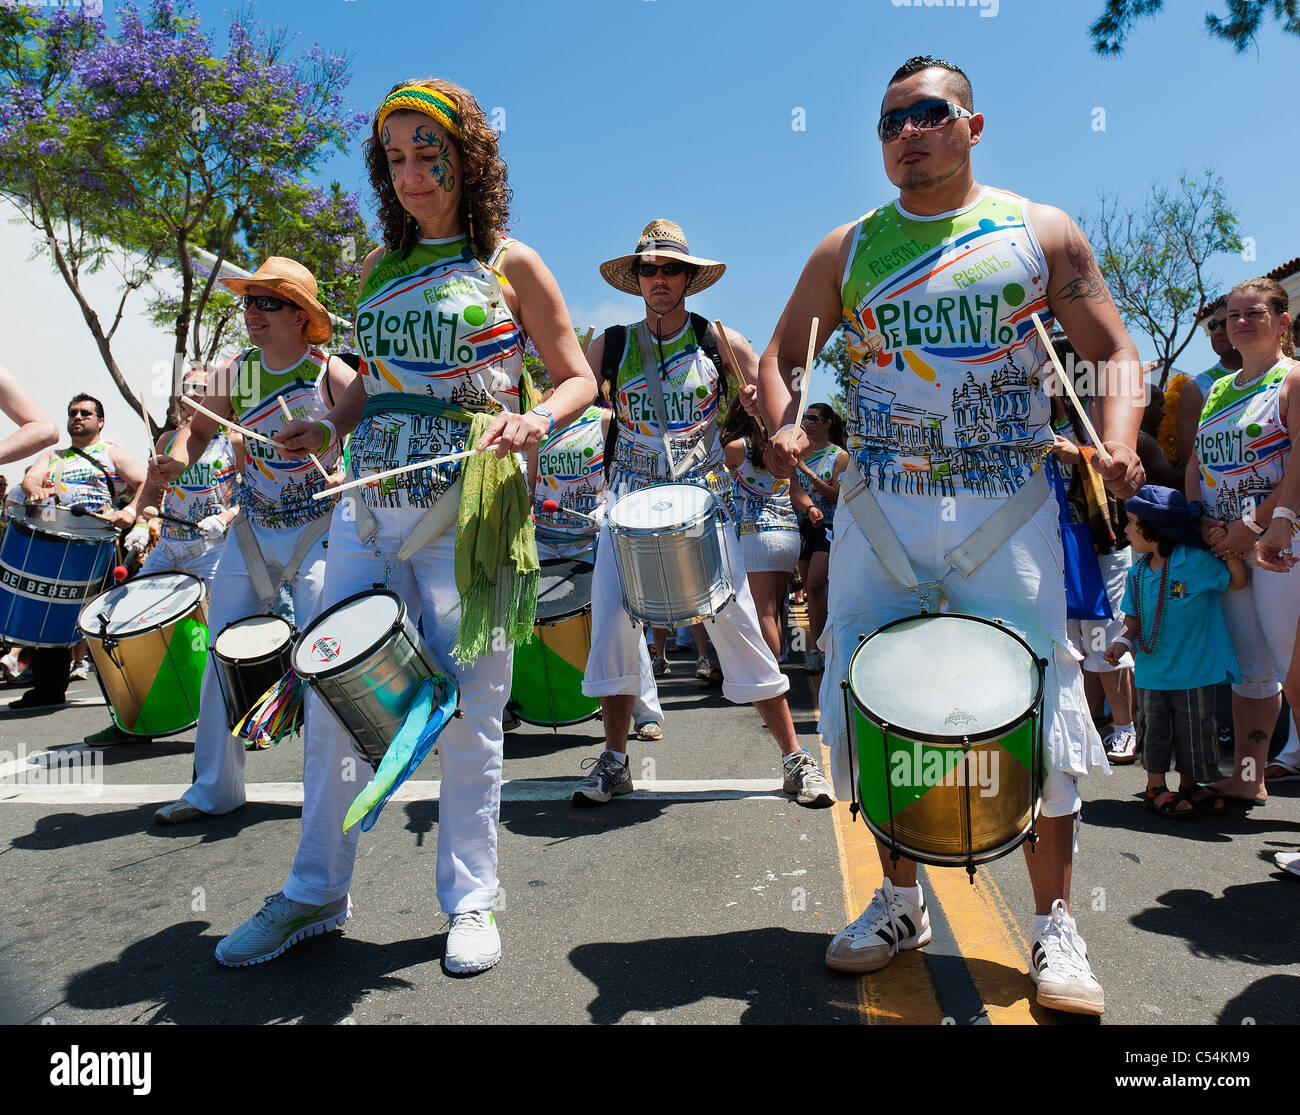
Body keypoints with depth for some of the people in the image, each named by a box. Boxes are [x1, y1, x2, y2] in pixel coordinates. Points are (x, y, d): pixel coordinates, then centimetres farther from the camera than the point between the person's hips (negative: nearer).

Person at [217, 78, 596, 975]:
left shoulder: (509, 264, 1)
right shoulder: (378, 268, 15)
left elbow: (579, 379, 2)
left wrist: (536, 419, -19)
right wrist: (330, 426, 4)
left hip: (468, 516, -5)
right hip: (368, 509, 5)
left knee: (466, 713, 2)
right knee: (333, 702, 6)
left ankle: (471, 900, 19)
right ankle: (315, 894, 24)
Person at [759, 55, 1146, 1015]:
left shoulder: (1041, 233, 7)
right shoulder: (848, 249, 11)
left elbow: (1113, 351, 6)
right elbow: (783, 352, 13)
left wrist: (1120, 440, -14)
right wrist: (781, 425, -9)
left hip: (1009, 510, -1)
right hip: (877, 507, 2)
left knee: (1037, 706, -3)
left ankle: (1055, 927, 15)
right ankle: (901, 902, 23)